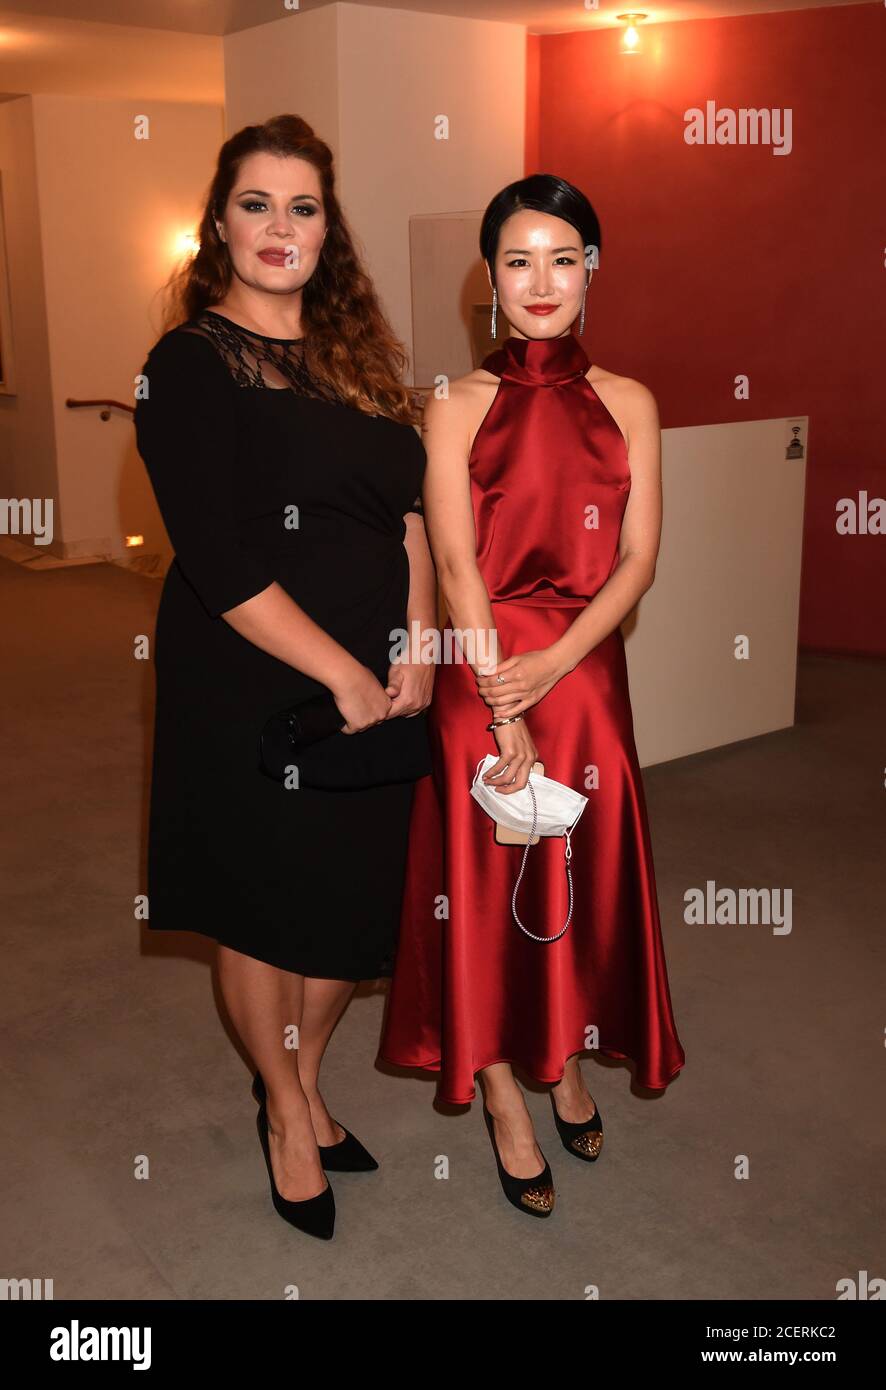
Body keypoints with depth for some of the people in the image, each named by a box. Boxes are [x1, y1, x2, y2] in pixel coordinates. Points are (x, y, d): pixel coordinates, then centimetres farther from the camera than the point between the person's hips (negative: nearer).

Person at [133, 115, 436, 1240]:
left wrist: (416, 645, -5)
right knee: (267, 907, 10)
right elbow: (219, 567, -17)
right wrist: (342, 675, -16)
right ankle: (284, 1115, 34)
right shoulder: (191, 365, -10)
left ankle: (305, 1088, 38)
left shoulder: (352, 351, 11)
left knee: (358, 901, 14)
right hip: (252, 689, -6)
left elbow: (409, 505, 8)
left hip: (374, 684, 6)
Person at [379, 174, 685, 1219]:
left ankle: (568, 1064, 35)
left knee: (583, 874, 11)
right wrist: (504, 711, -16)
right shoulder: (456, 408, -1)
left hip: (587, 673, 2)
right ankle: (505, 1105, 22)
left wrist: (551, 667, -15)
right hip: (481, 674, -2)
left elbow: (637, 560, -1)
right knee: (484, 878, 5)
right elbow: (456, 566, -9)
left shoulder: (628, 404, 5)